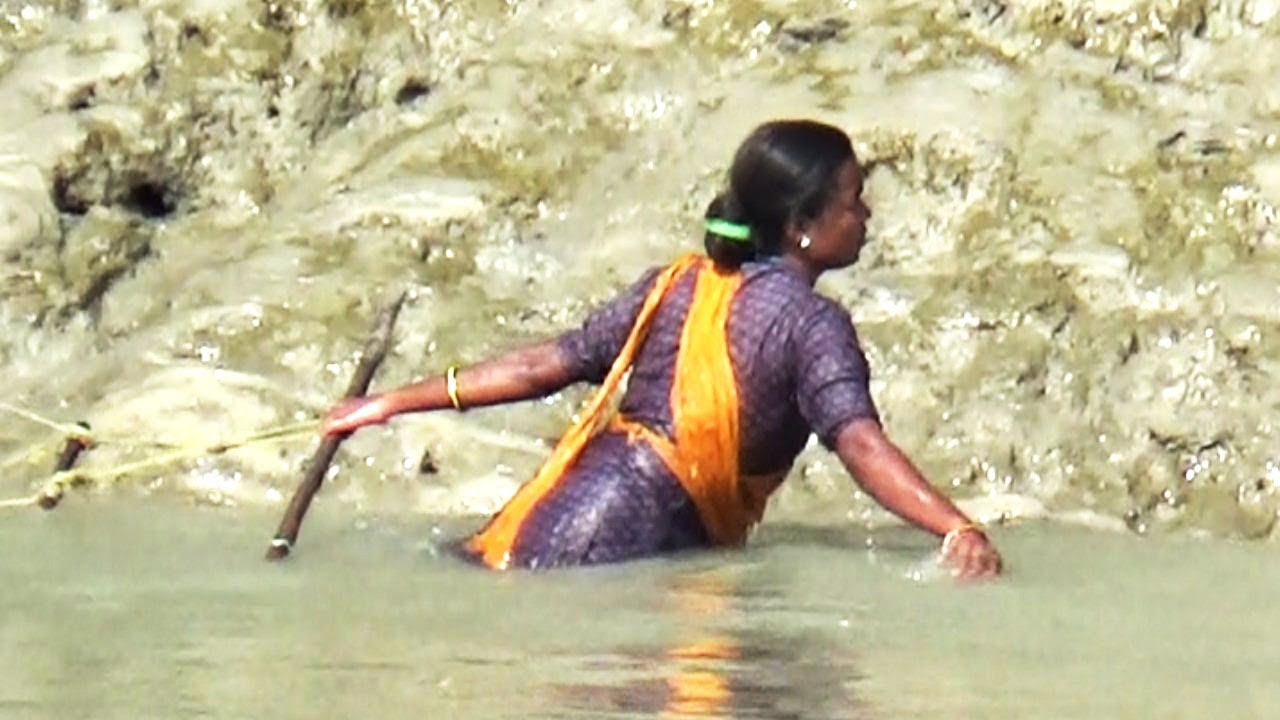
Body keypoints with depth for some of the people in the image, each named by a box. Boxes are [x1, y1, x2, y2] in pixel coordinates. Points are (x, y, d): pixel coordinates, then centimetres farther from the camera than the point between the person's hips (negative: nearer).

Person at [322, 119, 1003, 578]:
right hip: (619, 549, -6)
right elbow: (860, 442, -19)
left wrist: (395, 402, 25)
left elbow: (547, 365, 16)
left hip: (554, 511, 6)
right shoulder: (813, 324, -3)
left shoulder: (677, 286, 16)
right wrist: (958, 530, -32)